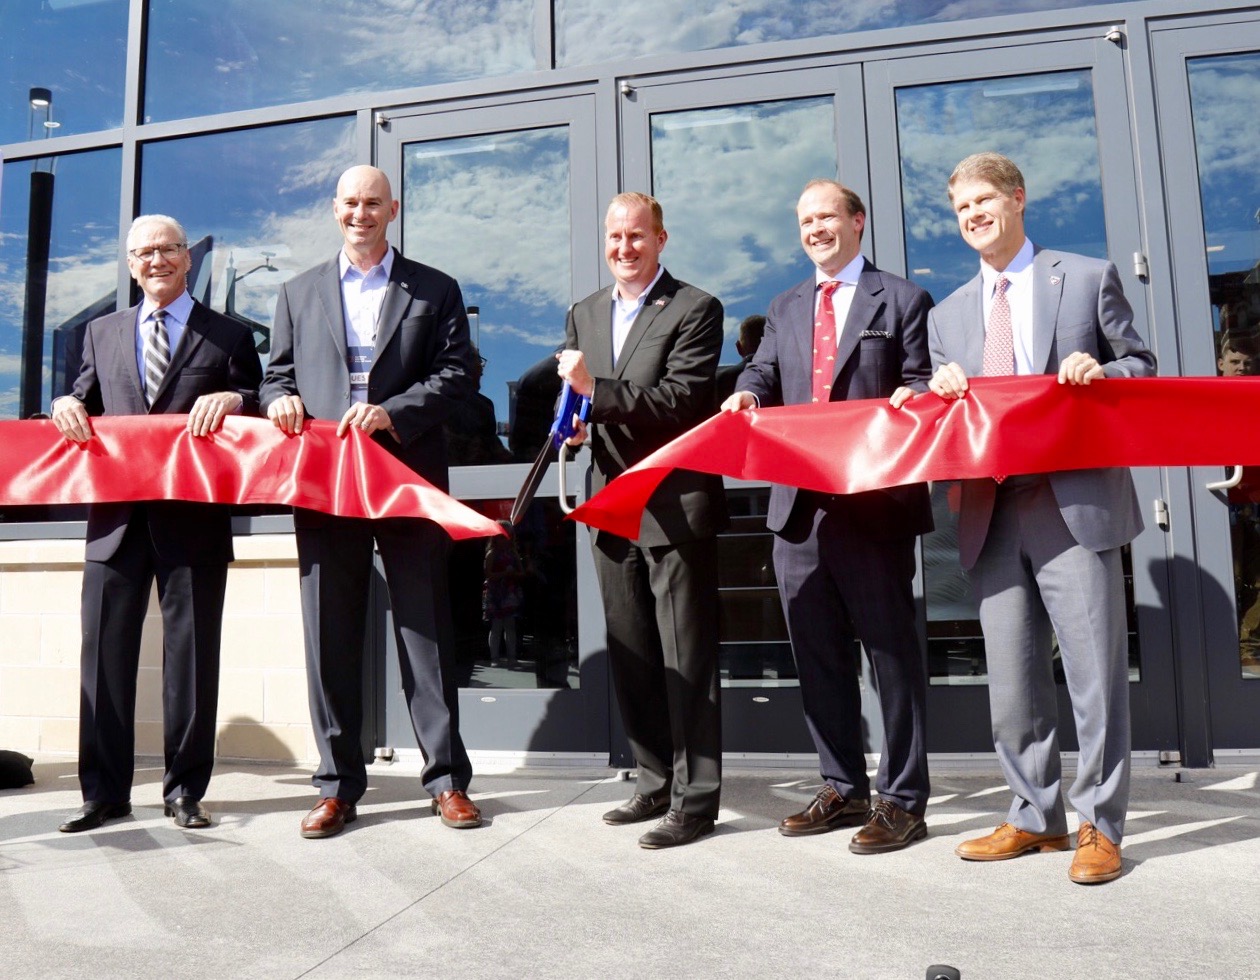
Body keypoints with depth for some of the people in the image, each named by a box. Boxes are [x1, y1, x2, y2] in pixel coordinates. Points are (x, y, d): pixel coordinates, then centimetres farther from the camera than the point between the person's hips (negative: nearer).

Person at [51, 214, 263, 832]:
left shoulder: (229, 336, 10)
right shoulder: (102, 333, 20)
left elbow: (259, 415, 4)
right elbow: (84, 399, 19)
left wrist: (235, 399, -17)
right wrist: (67, 405, -3)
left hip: (195, 519, -3)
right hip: (116, 517, 3)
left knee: (192, 655, 2)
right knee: (105, 653, 6)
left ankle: (185, 790, 14)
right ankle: (104, 791, 17)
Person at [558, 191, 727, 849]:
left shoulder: (695, 310, -3)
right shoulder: (583, 314, 17)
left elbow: (682, 400, -15)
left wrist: (596, 388, -22)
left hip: (676, 504, -6)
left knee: (686, 657, -1)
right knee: (630, 655, 12)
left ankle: (695, 800, 9)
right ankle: (656, 782, 26)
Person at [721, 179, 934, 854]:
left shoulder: (901, 300, 7)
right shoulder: (784, 309, 21)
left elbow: (921, 388, 1)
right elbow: (764, 372, 10)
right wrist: (749, 393, -11)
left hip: (874, 501, -5)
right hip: (799, 504, 5)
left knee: (891, 649, 2)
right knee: (817, 653, 12)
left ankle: (903, 799, 14)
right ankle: (843, 789, 26)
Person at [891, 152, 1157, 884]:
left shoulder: (1089, 278, 8)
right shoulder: (949, 314, 17)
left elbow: (1144, 370, 7)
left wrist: (1101, 370, -13)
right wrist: (939, 396, -6)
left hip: (1075, 502, -4)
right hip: (993, 515, 4)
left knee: (1094, 671, -1)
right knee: (1012, 684, 10)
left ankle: (1100, 826, 15)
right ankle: (1036, 817, 26)